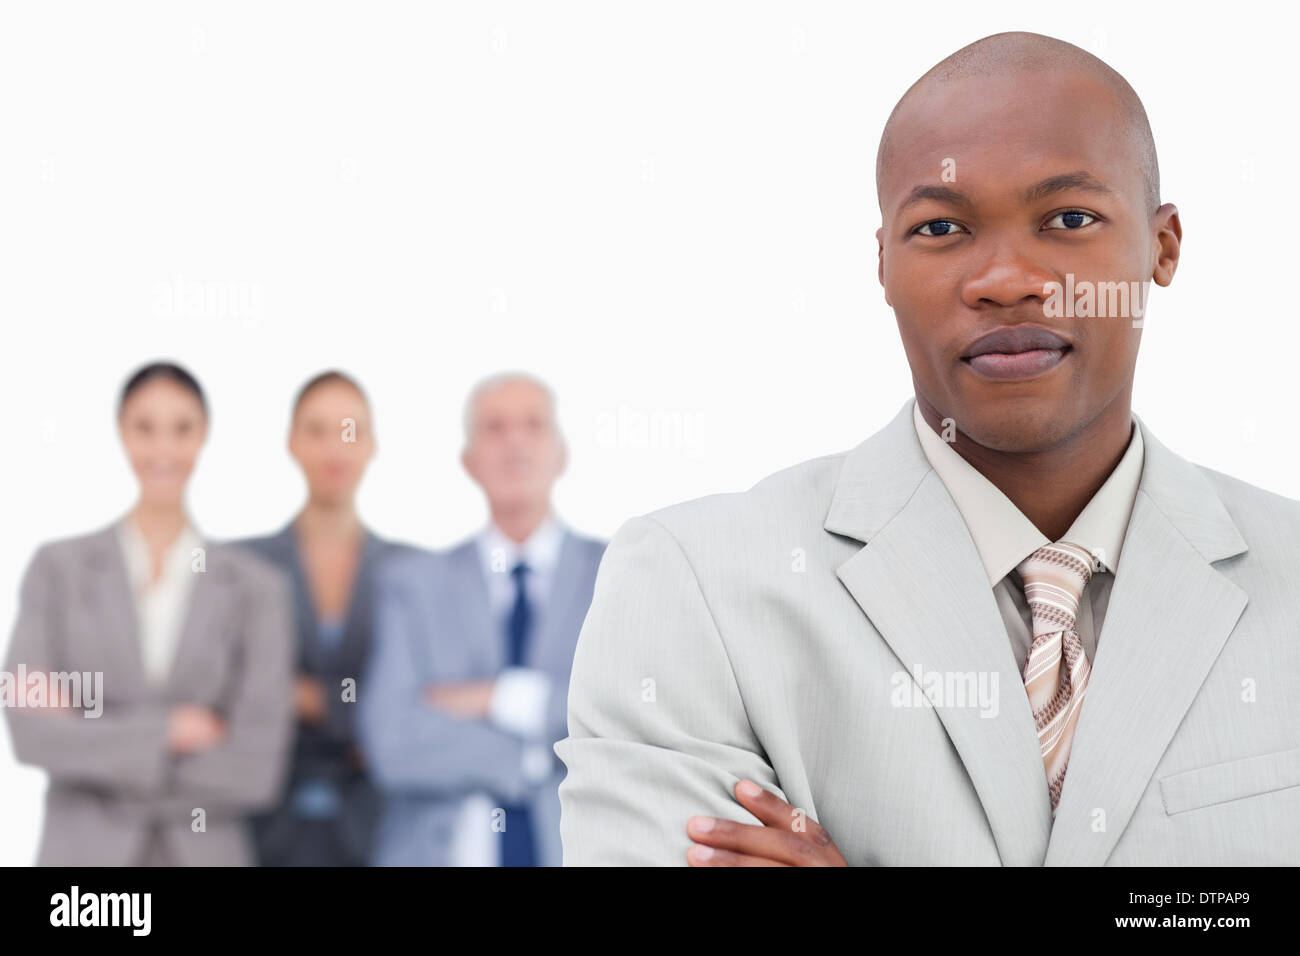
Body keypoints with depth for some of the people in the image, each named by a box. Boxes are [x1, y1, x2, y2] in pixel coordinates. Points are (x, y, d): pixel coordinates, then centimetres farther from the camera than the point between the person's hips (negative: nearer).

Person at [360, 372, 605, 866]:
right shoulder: (414, 583, 4)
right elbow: (394, 747, -8)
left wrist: (501, 698, -11)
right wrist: (543, 755, -12)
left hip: (584, 846, 0)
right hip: (440, 850, 0)